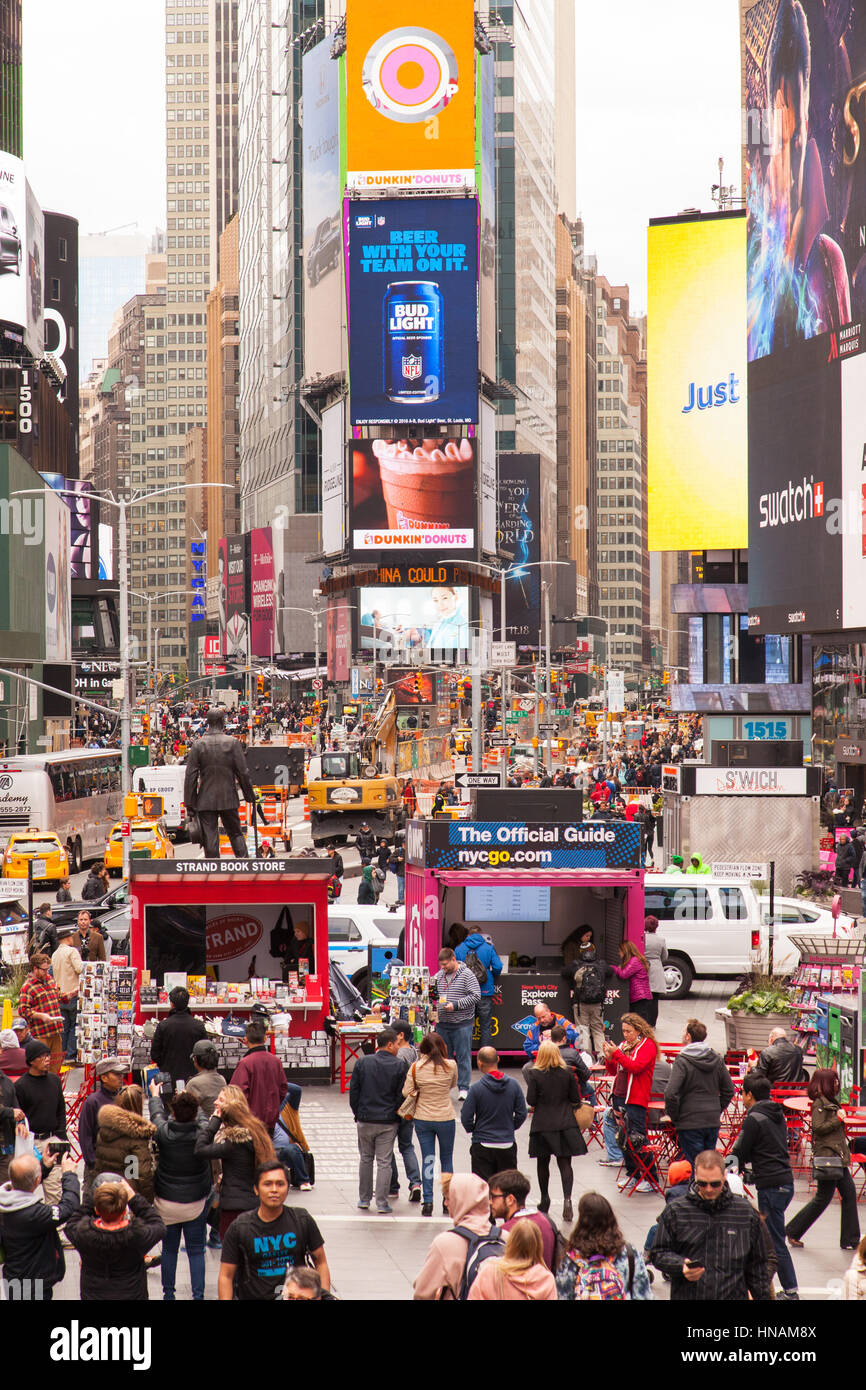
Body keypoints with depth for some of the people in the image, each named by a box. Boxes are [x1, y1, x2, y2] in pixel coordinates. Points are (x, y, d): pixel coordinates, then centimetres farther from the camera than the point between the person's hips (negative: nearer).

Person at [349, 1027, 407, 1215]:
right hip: (388, 1122, -2)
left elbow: (353, 1091, 1)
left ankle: (364, 1199, 20)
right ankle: (382, 1203, 2)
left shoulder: (362, 1063, -2)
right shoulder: (399, 1066, -8)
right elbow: (401, 1095, -6)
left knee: (366, 1159, 15)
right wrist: (395, 1113, 9)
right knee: (384, 1162, 2)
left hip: (365, 1121, 2)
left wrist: (358, 1114, 11)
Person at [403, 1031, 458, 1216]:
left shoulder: (416, 1067, -10)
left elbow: (407, 1092, -7)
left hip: (423, 1119, 0)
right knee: (447, 1159, 15)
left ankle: (427, 1201, 2)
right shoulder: (450, 1066, -11)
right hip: (446, 1118, 0)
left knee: (427, 1159, 8)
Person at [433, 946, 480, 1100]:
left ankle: (463, 1088, 4)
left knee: (463, 1057, -2)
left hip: (462, 1024, -5)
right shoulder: (439, 975, 11)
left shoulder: (467, 974, -7)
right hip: (442, 1023, 5)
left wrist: (456, 1005, -18)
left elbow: (475, 995, -11)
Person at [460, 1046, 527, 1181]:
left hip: (483, 1146, -3)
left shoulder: (476, 1088, -13)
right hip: (508, 1144, 3)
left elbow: (466, 1118, -9)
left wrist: (471, 1129, 11)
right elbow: (522, 1114, 2)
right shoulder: (513, 1084, -4)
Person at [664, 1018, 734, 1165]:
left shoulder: (682, 1061, -13)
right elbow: (729, 1091, 10)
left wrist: (673, 1115, -7)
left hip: (690, 1123, -6)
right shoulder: (716, 1059, 6)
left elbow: (670, 1093, -20)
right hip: (713, 1122, 6)